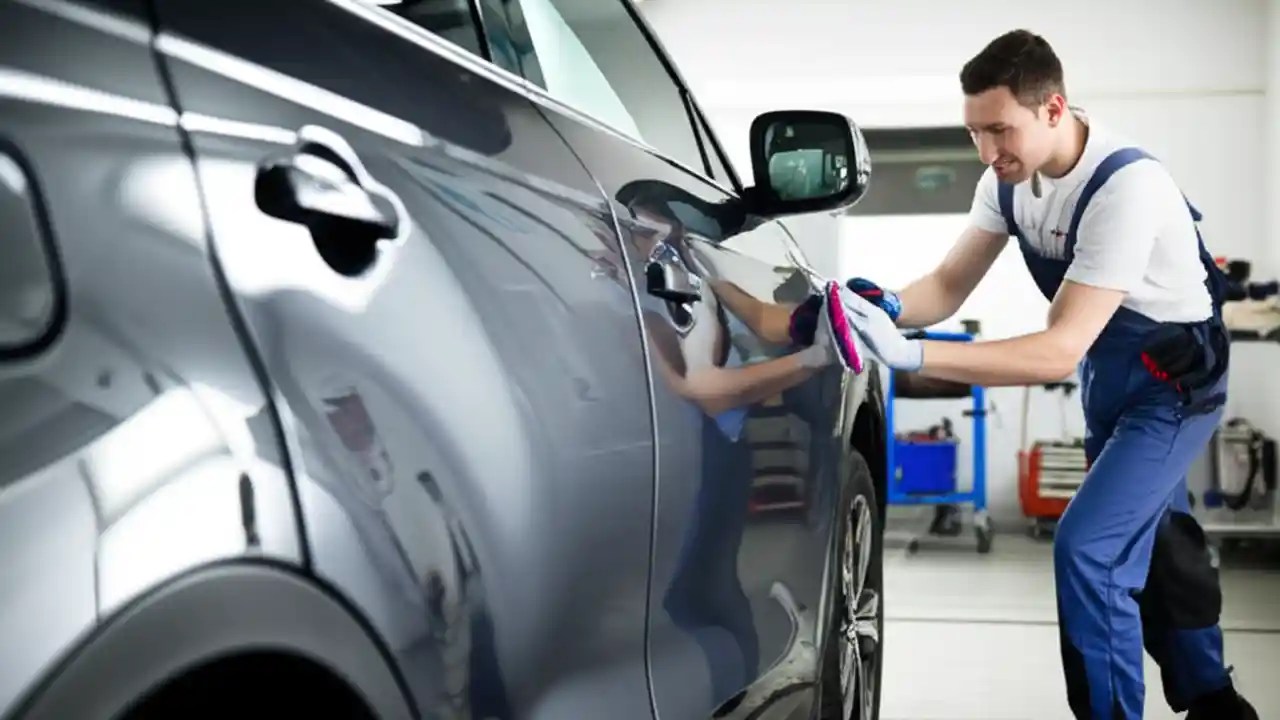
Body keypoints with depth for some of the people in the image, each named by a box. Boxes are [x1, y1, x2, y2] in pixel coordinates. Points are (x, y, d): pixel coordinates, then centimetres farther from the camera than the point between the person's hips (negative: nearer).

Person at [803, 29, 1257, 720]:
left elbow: (1061, 350, -37)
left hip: (1174, 380, -8)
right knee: (1150, 544, 20)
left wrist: (910, 354, -45)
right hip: (1108, 373, 8)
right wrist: (888, 308, -29)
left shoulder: (1125, 186, -34)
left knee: (1086, 547, -18)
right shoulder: (1008, 177, -11)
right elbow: (949, 285, -5)